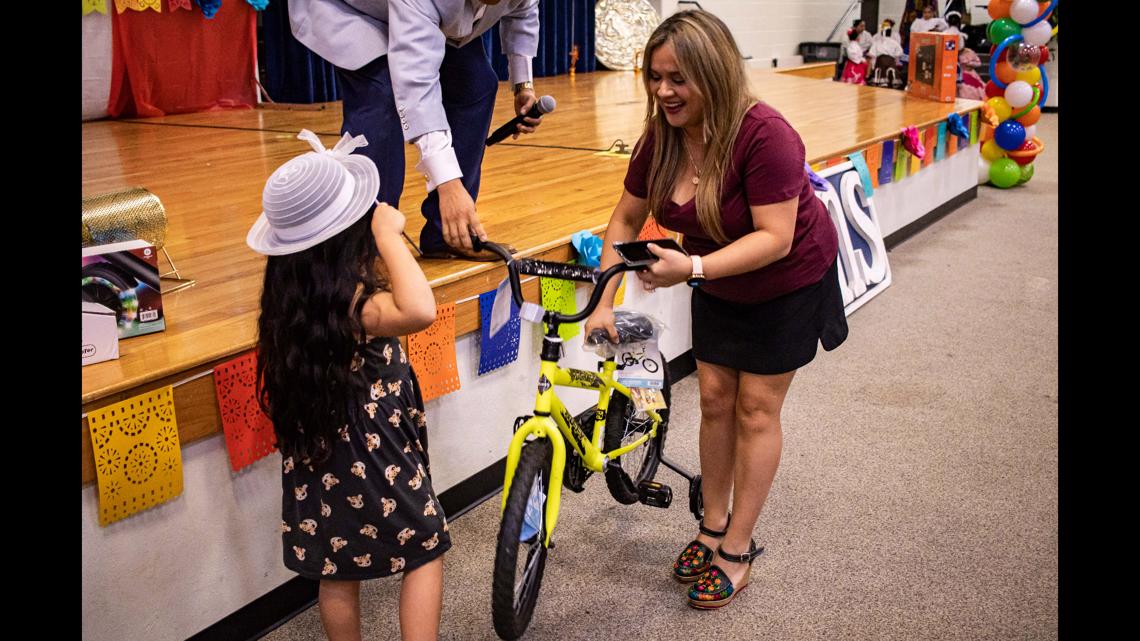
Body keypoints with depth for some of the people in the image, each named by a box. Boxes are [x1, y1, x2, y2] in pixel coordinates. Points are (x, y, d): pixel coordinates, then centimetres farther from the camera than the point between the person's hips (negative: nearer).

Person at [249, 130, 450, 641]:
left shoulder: (290, 291, -4)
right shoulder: (350, 302, -29)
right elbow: (419, 311, -49)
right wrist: (389, 234, -38)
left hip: (316, 459, 8)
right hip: (372, 456, -7)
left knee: (338, 571, 21)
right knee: (425, 550, 13)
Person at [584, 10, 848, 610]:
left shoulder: (764, 134, -33)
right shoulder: (661, 140, -14)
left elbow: (775, 238, -34)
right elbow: (625, 220, -4)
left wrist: (692, 267, -43)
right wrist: (604, 304, -9)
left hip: (788, 284, -5)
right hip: (718, 287, 5)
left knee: (755, 408, 1)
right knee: (714, 400, 8)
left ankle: (737, 549, 14)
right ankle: (712, 527, 25)